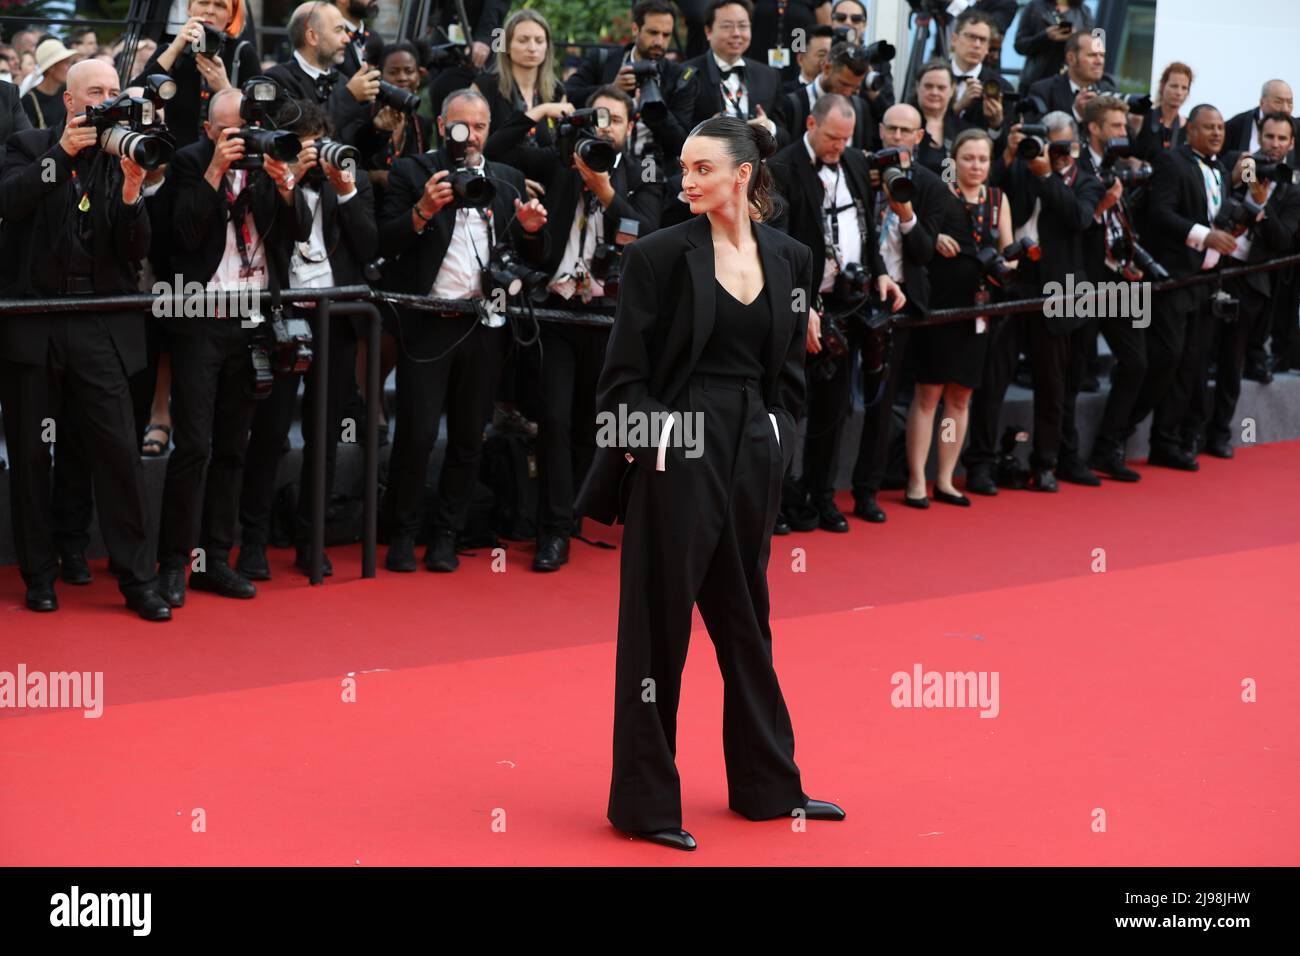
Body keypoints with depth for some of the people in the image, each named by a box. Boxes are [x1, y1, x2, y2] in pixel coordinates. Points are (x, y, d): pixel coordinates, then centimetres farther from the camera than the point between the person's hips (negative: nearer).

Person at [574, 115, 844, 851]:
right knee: (659, 623, -1)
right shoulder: (660, 256, -6)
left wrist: (779, 438, 5)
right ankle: (644, 799, 8)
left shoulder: (790, 259, 7)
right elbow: (624, 373, -5)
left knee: (746, 618, 16)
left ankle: (767, 784, 28)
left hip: (753, 454, 5)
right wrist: (642, 446, -11)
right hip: (676, 453, -5)